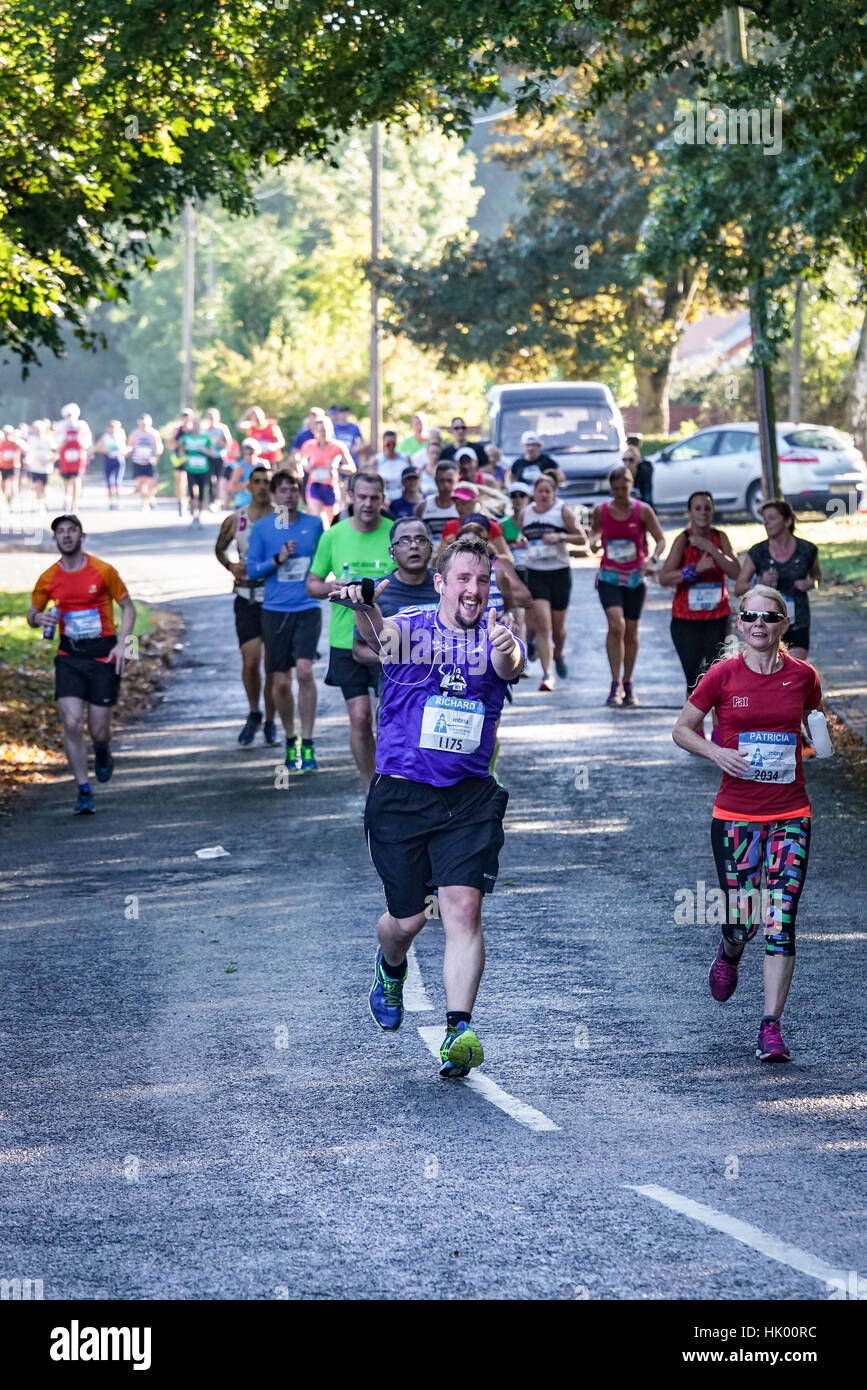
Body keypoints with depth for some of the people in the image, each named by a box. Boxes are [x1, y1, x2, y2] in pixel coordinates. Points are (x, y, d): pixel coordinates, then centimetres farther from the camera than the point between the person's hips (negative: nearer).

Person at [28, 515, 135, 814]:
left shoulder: (103, 571, -5)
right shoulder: (48, 579, 1)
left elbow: (128, 607, 3)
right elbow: (32, 614, 15)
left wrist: (121, 643, -9)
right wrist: (39, 618, -10)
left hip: (103, 655, -2)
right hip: (69, 657, 2)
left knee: (98, 730, -1)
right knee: (71, 723, -12)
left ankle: (103, 754, 38)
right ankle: (83, 789, 0)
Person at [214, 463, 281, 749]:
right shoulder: (235, 520, 3)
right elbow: (219, 548, 20)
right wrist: (230, 566, 1)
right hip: (247, 599, 1)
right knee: (250, 660, -9)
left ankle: (270, 723, 15)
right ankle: (254, 713, 15)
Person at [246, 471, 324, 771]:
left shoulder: (314, 524, 4)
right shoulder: (261, 528, 3)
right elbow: (252, 569, 2)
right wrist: (277, 560, -12)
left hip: (307, 609, -1)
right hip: (274, 611, 1)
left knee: (304, 671, -18)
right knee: (281, 682, 5)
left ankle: (308, 744, -12)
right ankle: (290, 740, 24)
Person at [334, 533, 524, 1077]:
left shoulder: (496, 639, 1)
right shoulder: (410, 629, -3)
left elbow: (509, 667, -22)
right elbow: (382, 633, -27)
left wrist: (504, 654, -48)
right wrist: (363, 607, -52)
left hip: (469, 798, 0)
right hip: (400, 795, 0)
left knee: (463, 908, -15)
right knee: (407, 920, 8)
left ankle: (459, 1031, -18)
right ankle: (391, 970, 43)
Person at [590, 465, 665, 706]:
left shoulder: (643, 511, -3)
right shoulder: (601, 511, 0)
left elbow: (660, 540, 0)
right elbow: (595, 531, 18)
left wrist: (652, 560, -18)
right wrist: (594, 540, -7)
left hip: (635, 578, 1)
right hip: (609, 577, -1)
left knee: (631, 632, 8)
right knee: (616, 625, -20)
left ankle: (628, 685, 24)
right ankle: (615, 684, -18)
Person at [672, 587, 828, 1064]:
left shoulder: (802, 676, 3)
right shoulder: (722, 675, -3)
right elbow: (682, 729, 6)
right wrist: (716, 752, -11)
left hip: (791, 814, 1)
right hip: (735, 815, -1)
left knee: (781, 923, -7)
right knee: (743, 920, 0)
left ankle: (771, 1027, -3)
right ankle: (728, 953, 39)